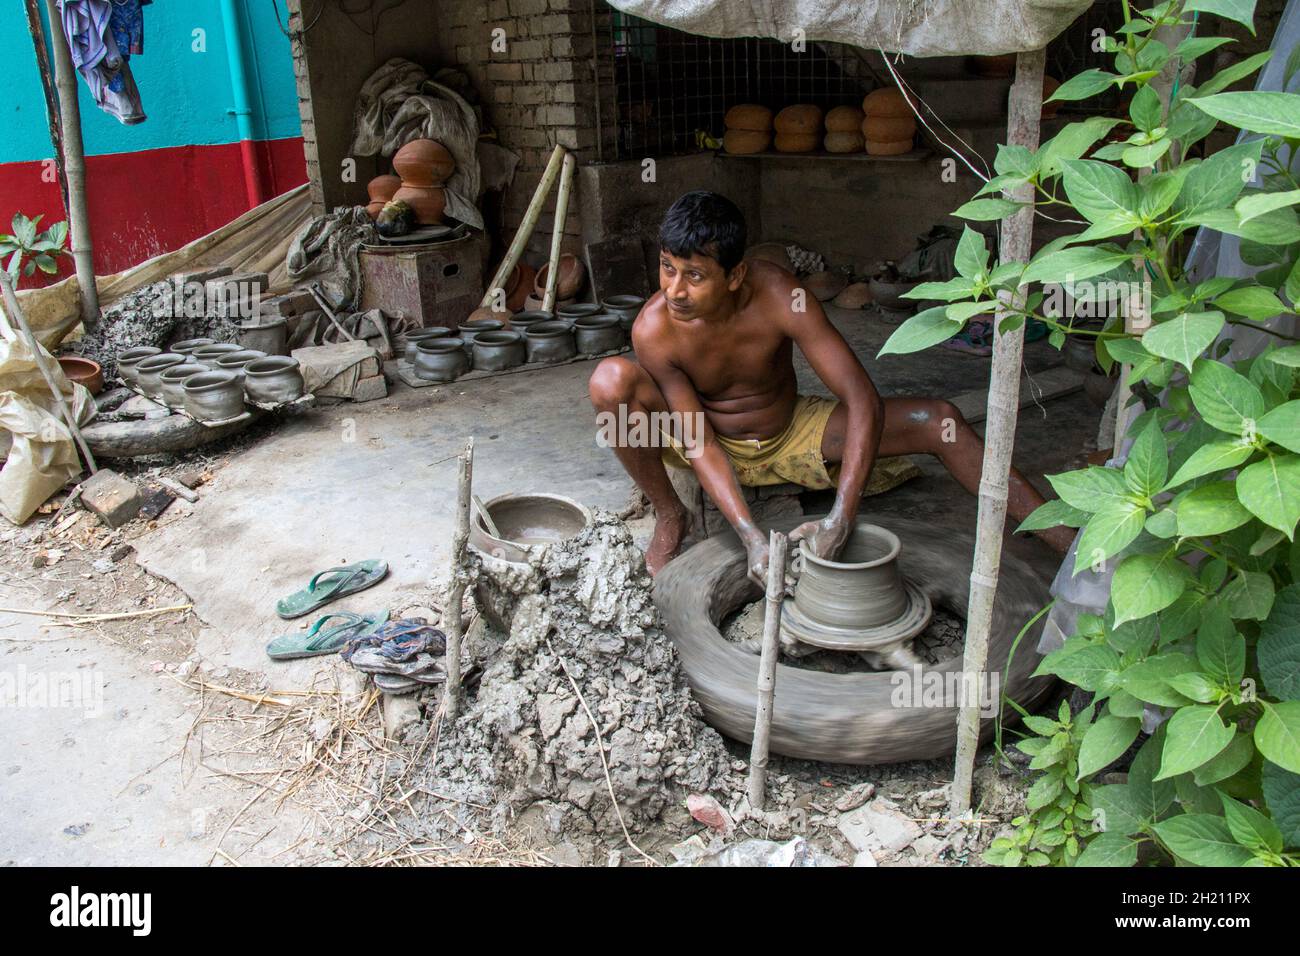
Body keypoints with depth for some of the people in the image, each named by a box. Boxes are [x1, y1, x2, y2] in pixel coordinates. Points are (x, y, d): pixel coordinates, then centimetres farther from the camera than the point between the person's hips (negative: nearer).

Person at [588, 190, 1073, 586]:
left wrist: (839, 521, -40)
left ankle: (1066, 542, -4)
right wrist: (752, 537, -36)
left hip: (789, 436, 1)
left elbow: (864, 402, -30)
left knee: (937, 420, -15)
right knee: (611, 380, -31)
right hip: (711, 444, -1)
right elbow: (700, 443, -24)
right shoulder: (654, 328, -27)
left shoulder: (781, 297, -28)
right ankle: (669, 515, -8)